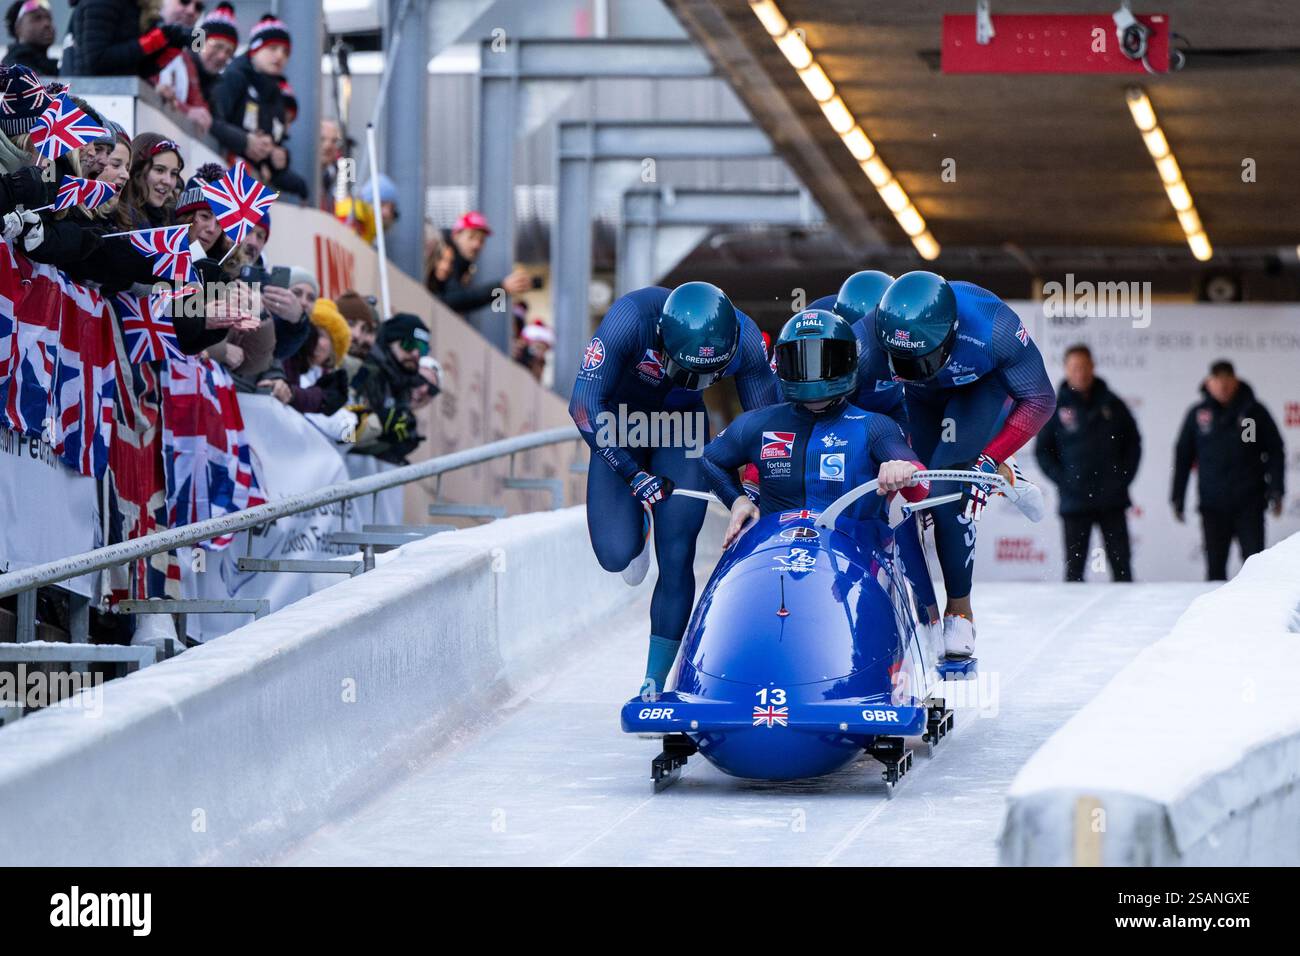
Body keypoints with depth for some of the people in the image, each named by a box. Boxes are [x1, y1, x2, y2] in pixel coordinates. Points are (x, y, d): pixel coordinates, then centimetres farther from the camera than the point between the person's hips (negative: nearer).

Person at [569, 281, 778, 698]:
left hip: (681, 427, 1)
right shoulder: (630, 319, -36)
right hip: (619, 421, -1)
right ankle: (639, 521, 24)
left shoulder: (745, 339, -27)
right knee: (617, 554, -14)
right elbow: (584, 407, -30)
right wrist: (635, 477, -31)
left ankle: (655, 684, 3)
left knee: (676, 558, -9)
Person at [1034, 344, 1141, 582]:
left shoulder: (1111, 404, 6)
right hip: (1074, 503, -2)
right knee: (1074, 566, 1)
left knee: (1121, 564, 4)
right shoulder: (1056, 408, 0)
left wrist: (1124, 477, 1)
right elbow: (1042, 451, 3)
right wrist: (1064, 481, -7)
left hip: (1112, 500, 2)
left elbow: (1133, 443, 12)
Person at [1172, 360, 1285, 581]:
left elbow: (1275, 452, 5)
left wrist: (1276, 491, -4)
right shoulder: (1198, 414, 6)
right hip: (1213, 505, 1)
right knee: (1215, 565, 3)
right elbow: (1183, 457, 9)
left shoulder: (1253, 410, 3)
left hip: (1249, 504, -1)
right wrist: (1178, 499, 5)